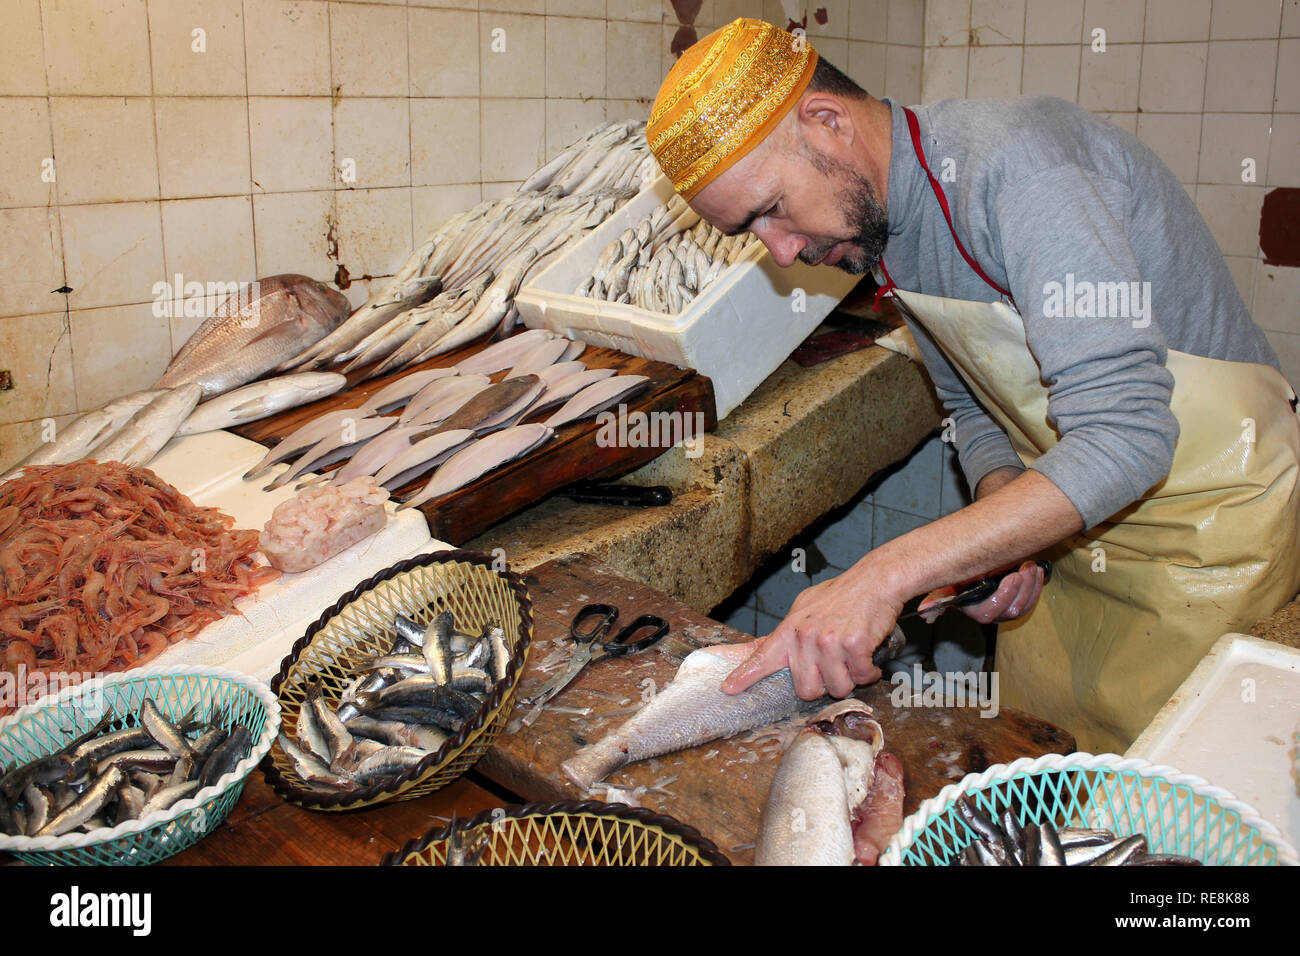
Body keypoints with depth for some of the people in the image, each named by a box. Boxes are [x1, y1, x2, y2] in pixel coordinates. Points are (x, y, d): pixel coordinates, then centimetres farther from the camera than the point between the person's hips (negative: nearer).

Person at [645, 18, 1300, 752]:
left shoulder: (1016, 161, -29)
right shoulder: (883, 229, 0)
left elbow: (1124, 437, -36)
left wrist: (887, 574, -39)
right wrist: (999, 517, -10)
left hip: (1212, 526, -7)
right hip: (1078, 521, 7)